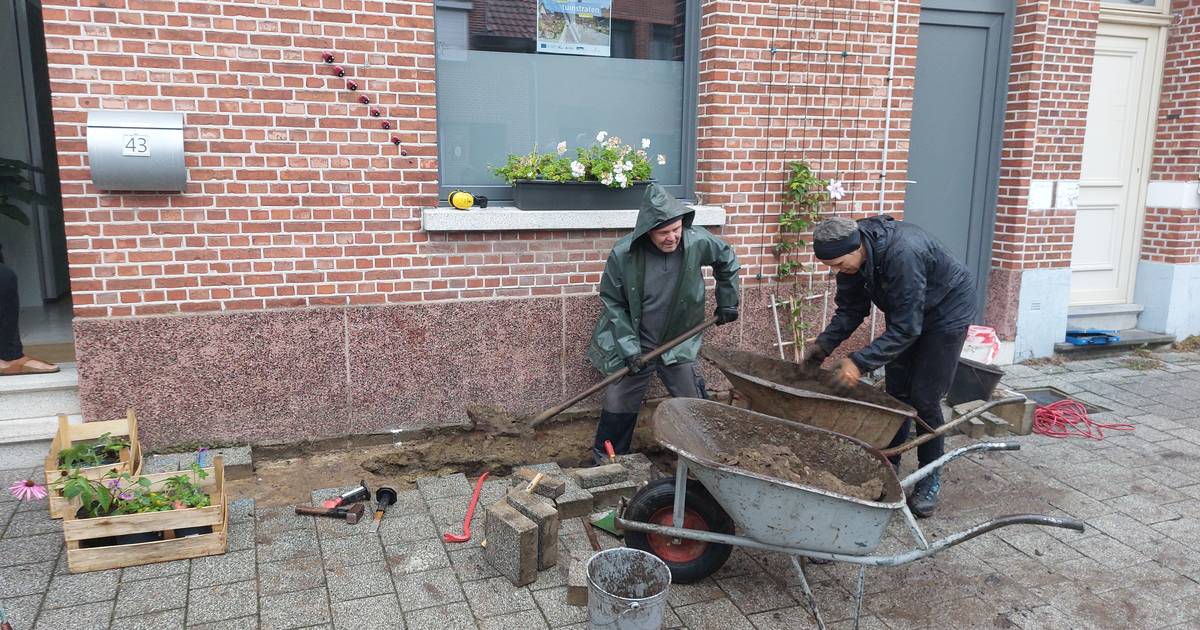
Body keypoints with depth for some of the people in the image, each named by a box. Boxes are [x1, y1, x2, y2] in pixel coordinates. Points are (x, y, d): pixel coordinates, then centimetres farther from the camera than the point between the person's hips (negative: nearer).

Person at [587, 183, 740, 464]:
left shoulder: (697, 242, -18)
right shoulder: (622, 254, -22)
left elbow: (727, 260, 5)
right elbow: (612, 303, -10)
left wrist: (727, 302, 9)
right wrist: (629, 348, -15)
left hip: (680, 343, 1)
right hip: (633, 344, -1)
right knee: (619, 406, 6)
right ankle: (605, 461, 26)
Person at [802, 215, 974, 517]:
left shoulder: (903, 253, -40)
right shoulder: (849, 255, -17)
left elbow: (906, 328, -36)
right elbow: (850, 309, -7)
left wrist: (860, 362, -40)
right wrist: (823, 345, -22)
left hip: (946, 310, -6)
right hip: (904, 312, 6)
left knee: (924, 398, -7)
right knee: (897, 393, 5)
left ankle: (930, 479, 9)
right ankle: (889, 466, 18)